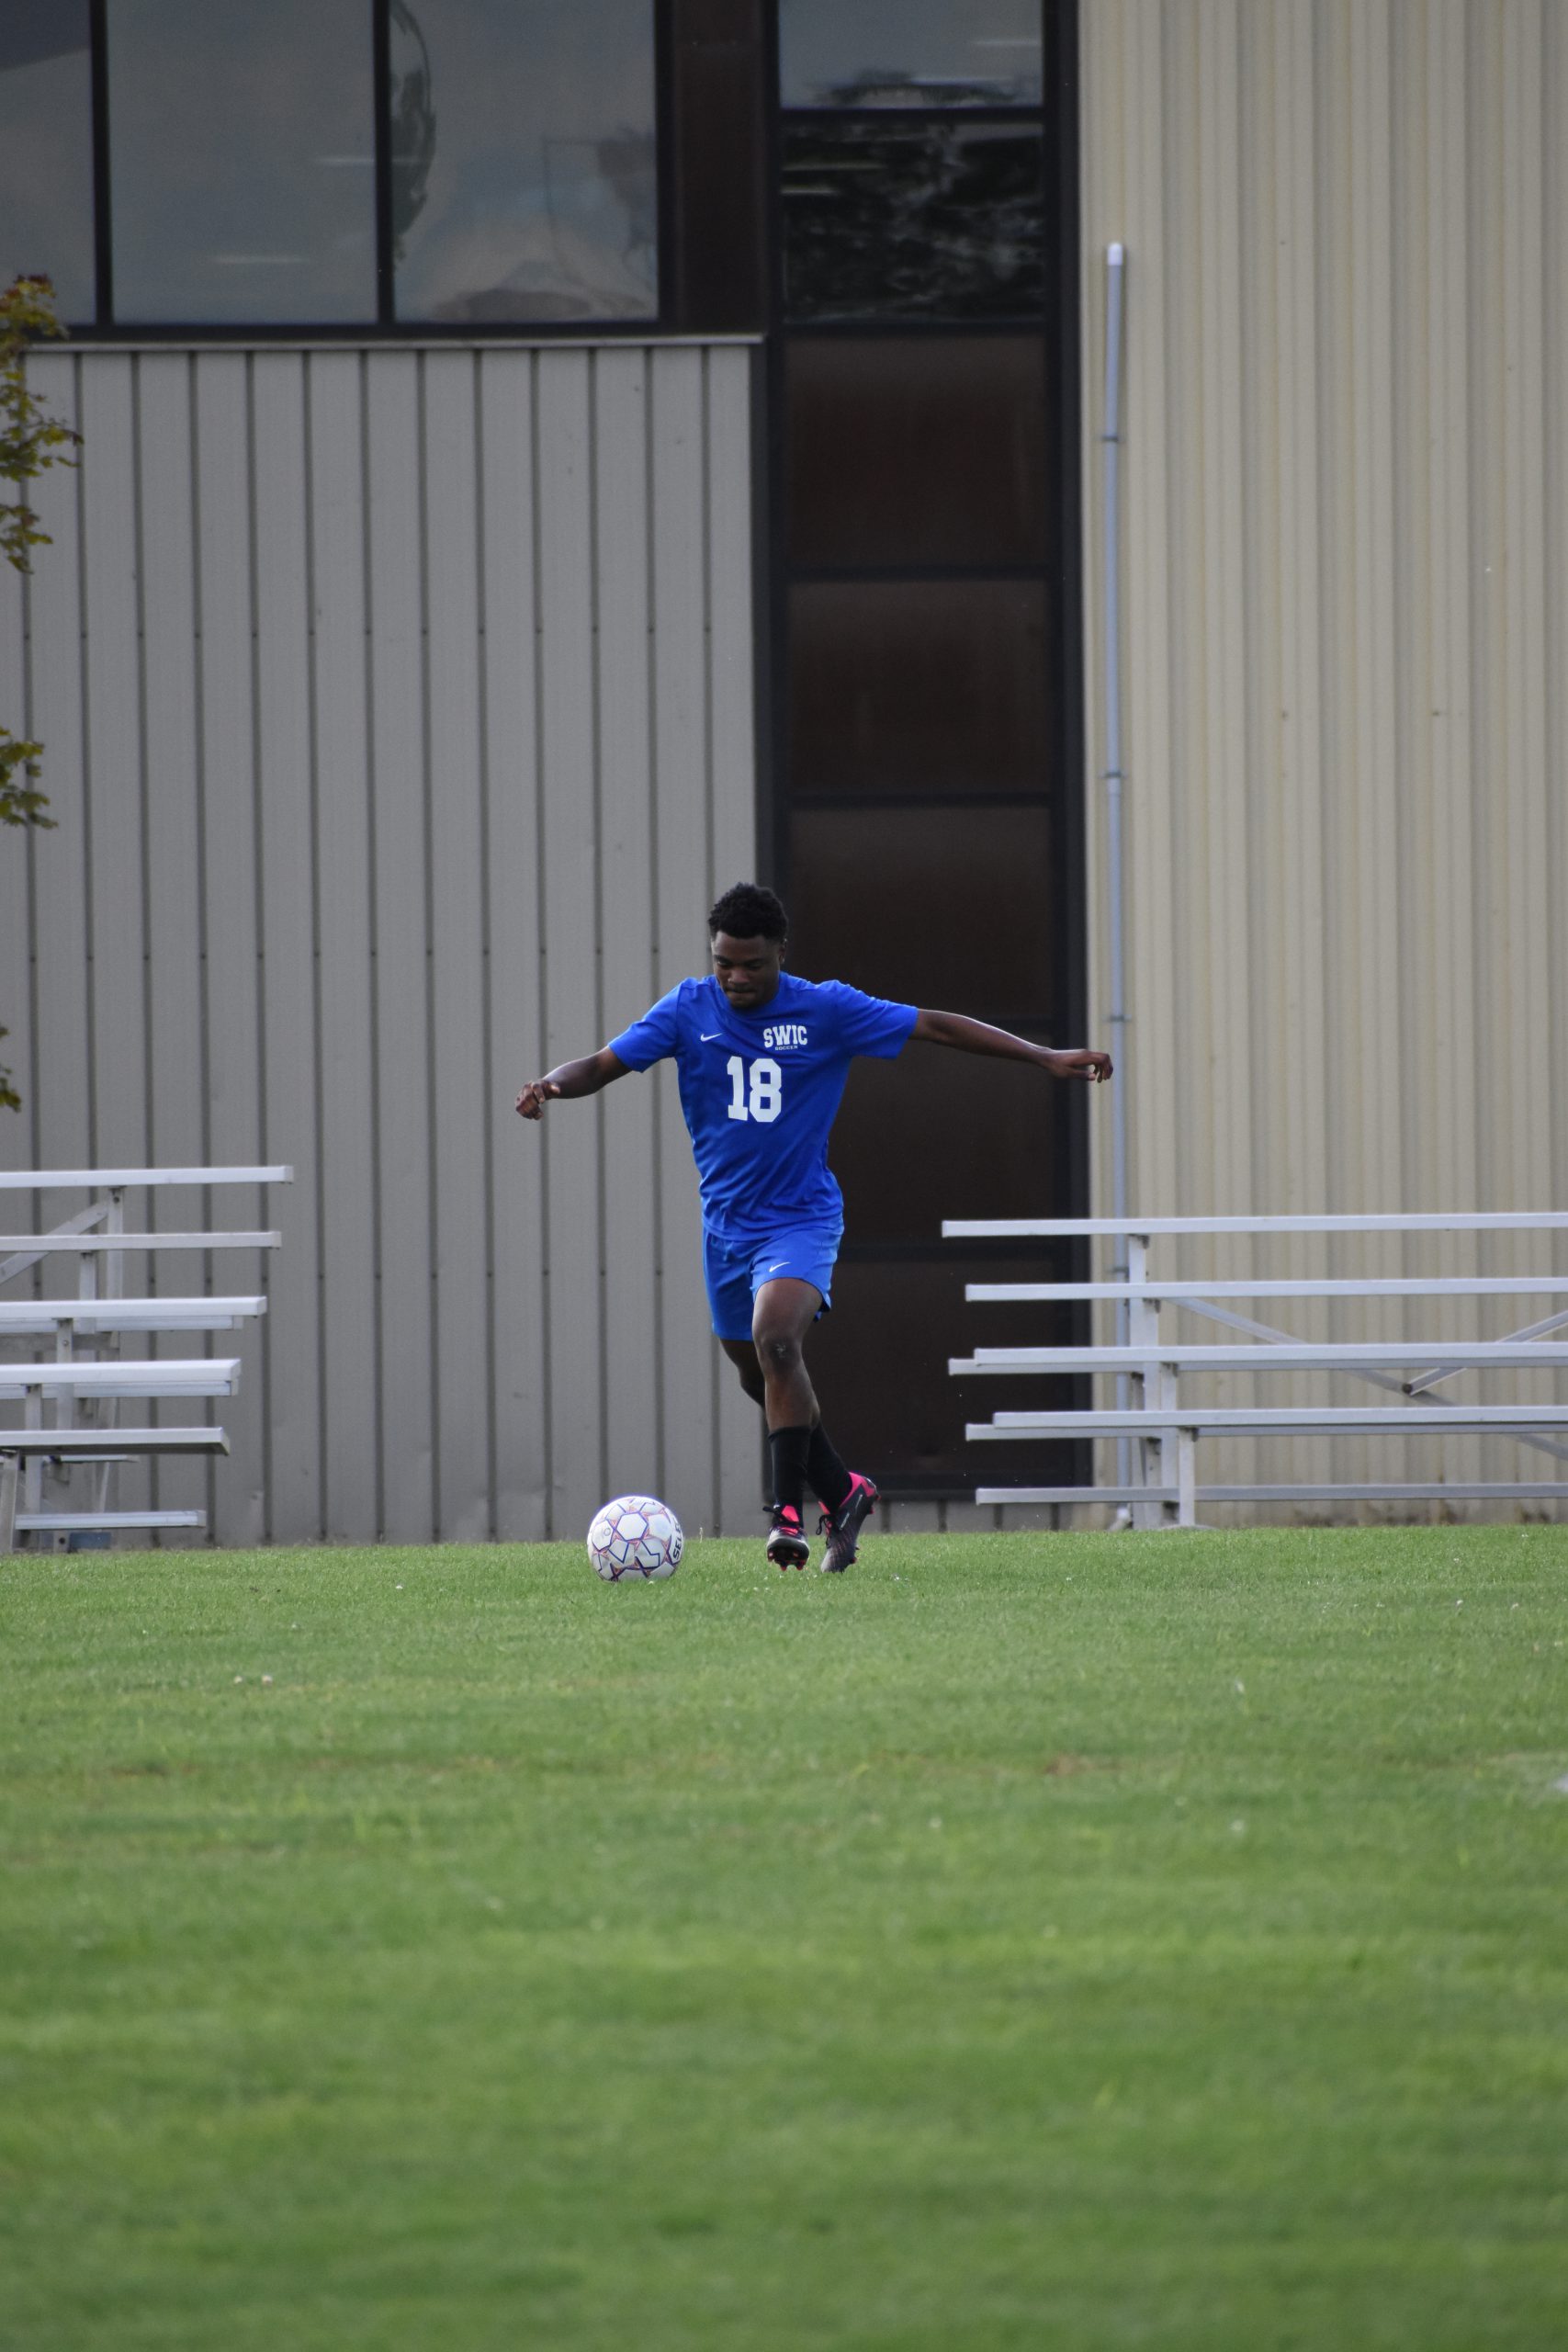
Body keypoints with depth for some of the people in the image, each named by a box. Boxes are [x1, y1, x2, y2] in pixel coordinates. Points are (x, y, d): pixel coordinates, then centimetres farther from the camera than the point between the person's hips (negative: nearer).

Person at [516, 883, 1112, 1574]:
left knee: (775, 1340, -28)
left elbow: (936, 1027, -5)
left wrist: (1046, 1058, -7)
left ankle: (790, 1513, -26)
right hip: (726, 1224, 4)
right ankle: (842, 1491, 33)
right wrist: (555, 1083, -30)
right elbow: (605, 1064, -6)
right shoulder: (688, 1010, -3)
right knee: (761, 1380, 12)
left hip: (801, 1218, -4)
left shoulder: (825, 1010, -9)